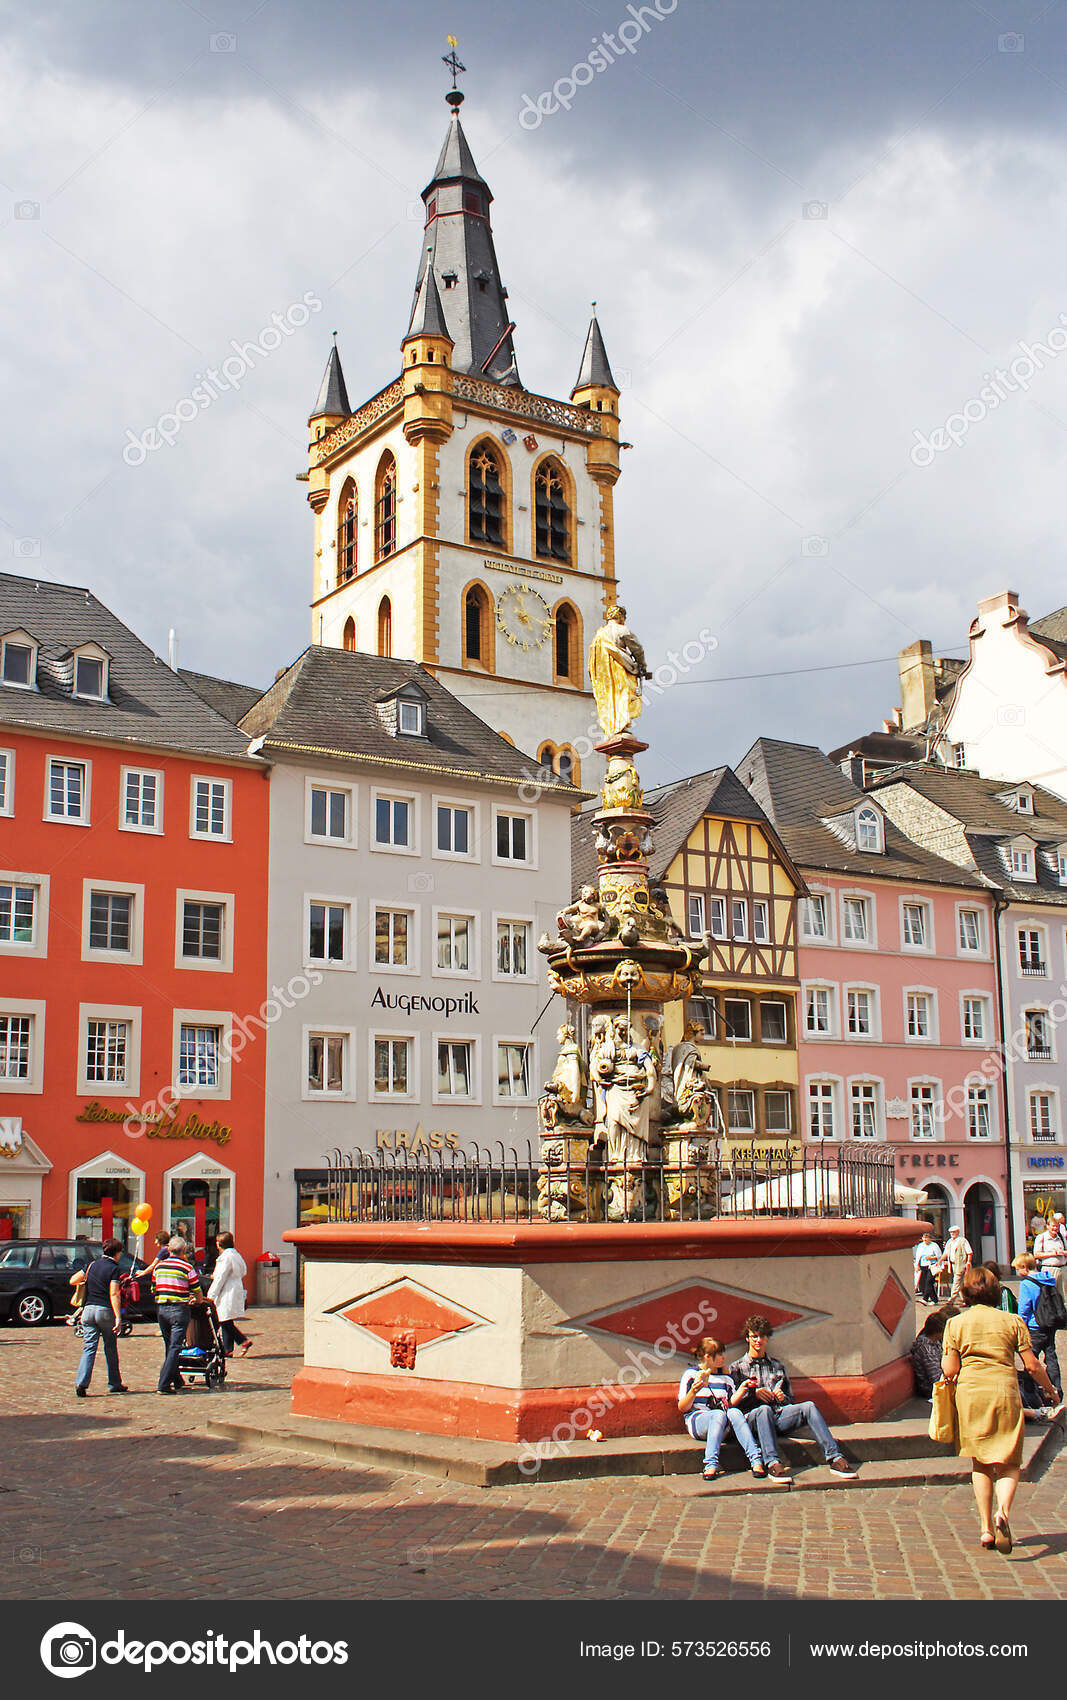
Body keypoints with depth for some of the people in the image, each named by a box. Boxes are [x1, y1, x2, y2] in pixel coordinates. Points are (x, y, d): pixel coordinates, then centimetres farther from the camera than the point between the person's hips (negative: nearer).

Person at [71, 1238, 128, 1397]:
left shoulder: (92, 1265, 8)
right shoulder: (113, 1268, -7)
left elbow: (72, 1280, 12)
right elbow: (113, 1294, -16)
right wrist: (118, 1317, -19)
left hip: (88, 1310, 4)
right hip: (105, 1311, -4)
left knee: (88, 1348, 1)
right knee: (111, 1348, 11)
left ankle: (81, 1383, -15)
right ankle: (114, 1384, 20)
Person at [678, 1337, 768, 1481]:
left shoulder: (726, 1378, 22)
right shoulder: (691, 1374, 8)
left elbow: (731, 1404, 13)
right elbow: (682, 1408, 1)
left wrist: (742, 1390, -1)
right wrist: (694, 1391, -16)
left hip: (722, 1424, 3)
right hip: (697, 1419, -3)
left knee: (734, 1412, -32)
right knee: (719, 1414, -37)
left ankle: (756, 1461, -44)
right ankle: (711, 1464, -49)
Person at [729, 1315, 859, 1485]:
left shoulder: (778, 1366, 27)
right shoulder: (737, 1367, 17)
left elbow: (791, 1400, 26)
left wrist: (783, 1398, 4)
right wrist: (753, 1393, -7)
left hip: (779, 1416, 3)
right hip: (752, 1417, -3)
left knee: (809, 1406, -26)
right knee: (764, 1409, -39)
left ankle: (835, 1458, -38)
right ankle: (773, 1463, -56)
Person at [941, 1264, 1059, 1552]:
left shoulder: (955, 1323, 4)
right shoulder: (1012, 1321, 4)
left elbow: (949, 1370, -2)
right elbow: (1032, 1366, 2)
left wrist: (950, 1377, 21)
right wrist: (1049, 1388, 19)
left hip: (970, 1392, 1)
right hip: (1005, 1391, -1)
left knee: (980, 1463, 13)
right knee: (1008, 1463, 6)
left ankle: (986, 1528, 9)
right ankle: (1002, 1508, -21)